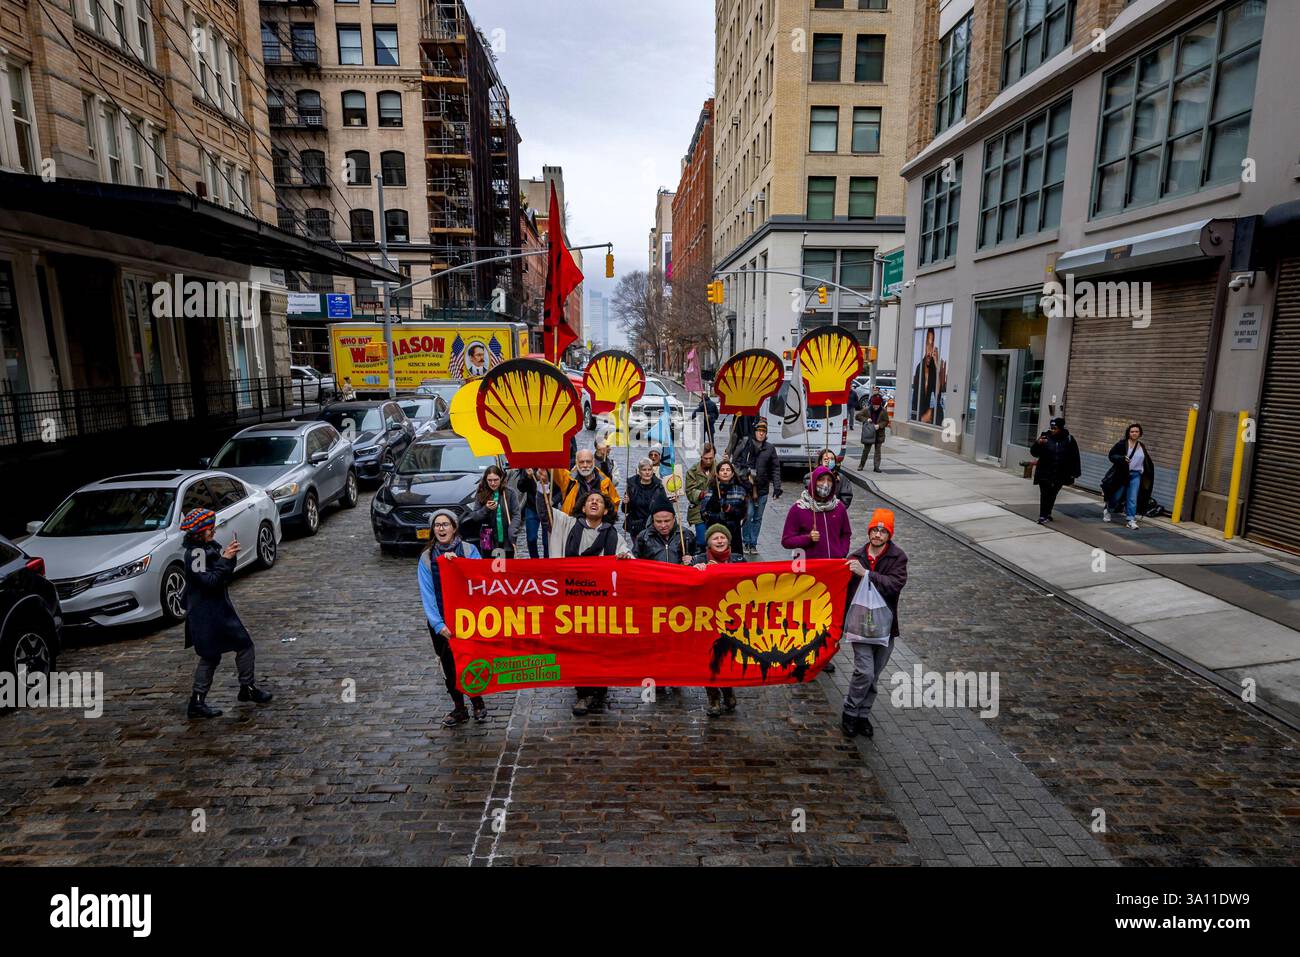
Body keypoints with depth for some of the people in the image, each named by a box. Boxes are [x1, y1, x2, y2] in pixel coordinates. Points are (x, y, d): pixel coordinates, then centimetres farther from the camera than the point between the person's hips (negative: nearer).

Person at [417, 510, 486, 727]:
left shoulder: (469, 551, -4)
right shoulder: (426, 558, -2)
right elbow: (427, 594, -7)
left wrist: (458, 562, -28)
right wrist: (438, 624, -17)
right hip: (441, 622, 2)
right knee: (449, 666, 12)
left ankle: (477, 702, 28)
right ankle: (458, 709, 30)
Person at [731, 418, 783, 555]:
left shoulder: (770, 448, 7)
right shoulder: (744, 444, 0)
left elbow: (775, 469, 9)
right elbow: (735, 462, 4)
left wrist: (777, 487, 3)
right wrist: (744, 474, -8)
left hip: (762, 489, 3)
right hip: (746, 487, -3)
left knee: (758, 518, 9)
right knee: (748, 514, -10)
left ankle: (753, 544, 20)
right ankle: (746, 542, 8)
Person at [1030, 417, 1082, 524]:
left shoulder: (1069, 440, -1)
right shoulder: (1045, 437, -4)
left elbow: (1074, 458, 4)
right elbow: (1034, 453, -5)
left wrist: (1074, 473, 1)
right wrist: (1038, 444, -25)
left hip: (1060, 475, 2)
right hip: (1044, 473, -2)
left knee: (1052, 494, 11)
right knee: (1045, 494, -7)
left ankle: (1047, 514, 26)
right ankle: (1043, 516, -5)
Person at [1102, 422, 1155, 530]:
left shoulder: (1142, 446, 11)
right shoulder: (1122, 444, -6)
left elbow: (1146, 461, 26)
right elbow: (1112, 455, -9)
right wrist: (1122, 458, -25)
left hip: (1136, 475, 3)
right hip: (1122, 474, -3)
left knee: (1133, 499, -3)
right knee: (1117, 496, 7)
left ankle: (1131, 520, -1)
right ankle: (1107, 509, 35)